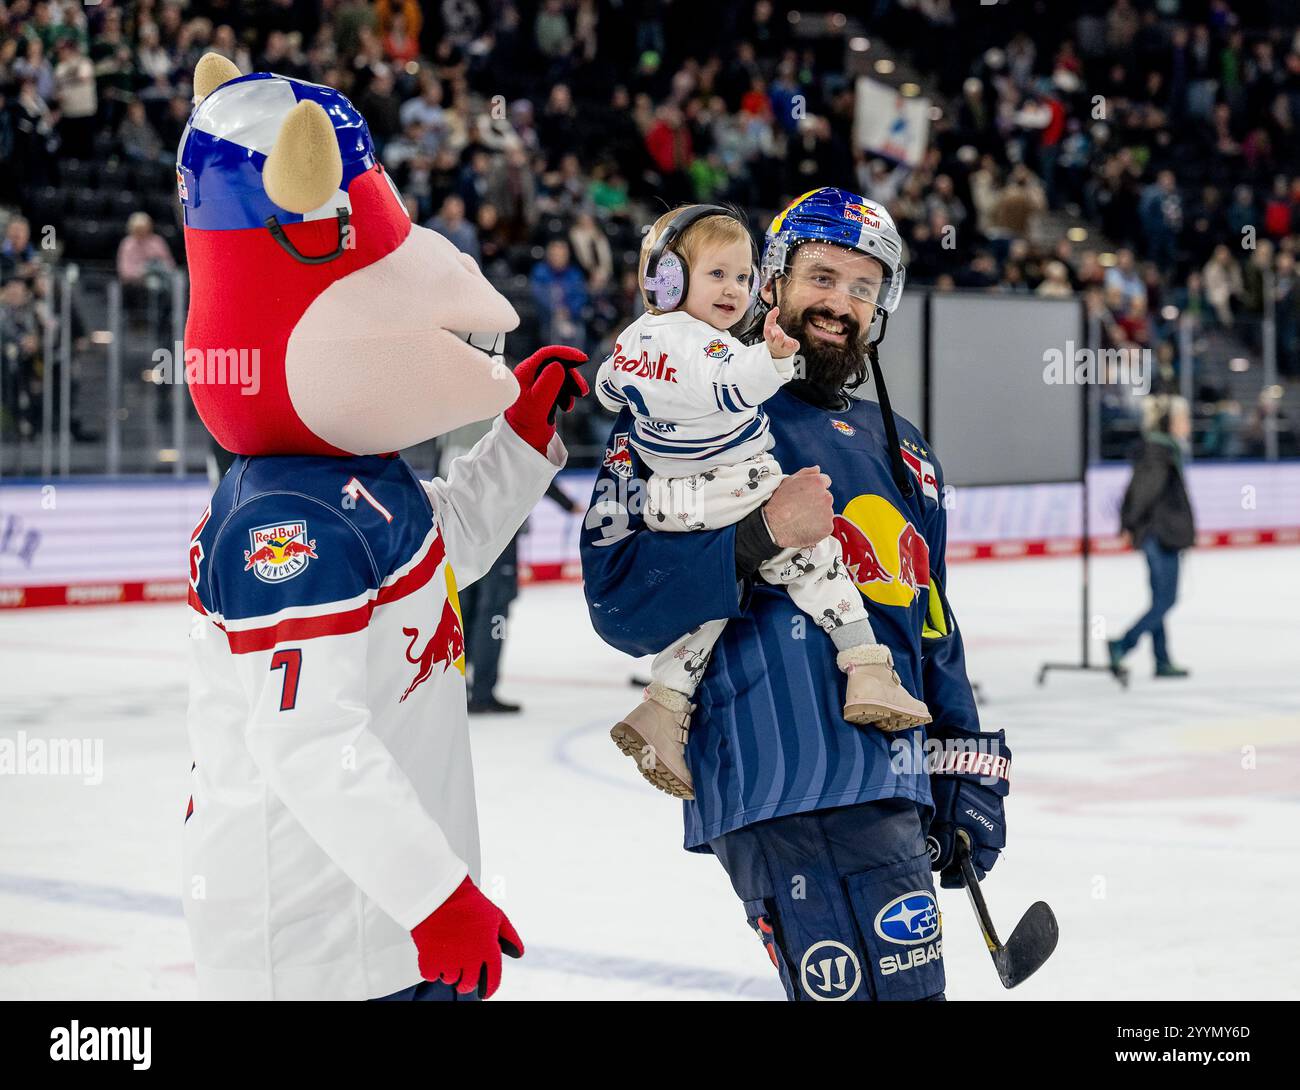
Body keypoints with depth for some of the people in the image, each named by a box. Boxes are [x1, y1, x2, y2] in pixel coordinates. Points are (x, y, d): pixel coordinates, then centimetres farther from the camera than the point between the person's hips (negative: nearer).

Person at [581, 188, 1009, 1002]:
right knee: (891, 986, -16)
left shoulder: (903, 452, 23)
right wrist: (761, 534, -22)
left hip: (891, 785, 8)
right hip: (786, 791, -8)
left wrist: (967, 765, 21)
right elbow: (621, 602, -11)